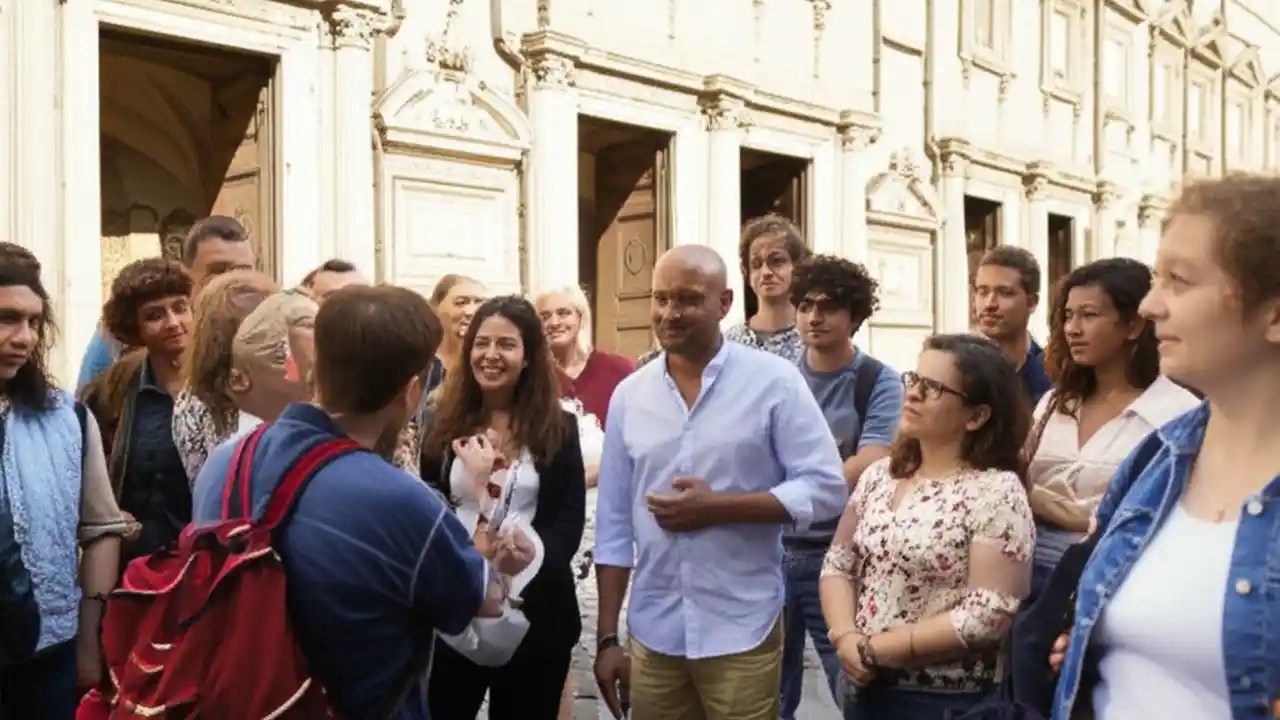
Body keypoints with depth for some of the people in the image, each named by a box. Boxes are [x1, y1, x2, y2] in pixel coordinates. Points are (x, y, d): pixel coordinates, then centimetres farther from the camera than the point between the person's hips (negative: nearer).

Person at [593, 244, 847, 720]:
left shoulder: (774, 381, -6)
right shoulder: (629, 394, 4)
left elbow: (826, 488, -9)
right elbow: (614, 525, 7)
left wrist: (718, 507, -17)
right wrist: (607, 637, 6)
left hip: (741, 635, -3)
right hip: (651, 636, 4)